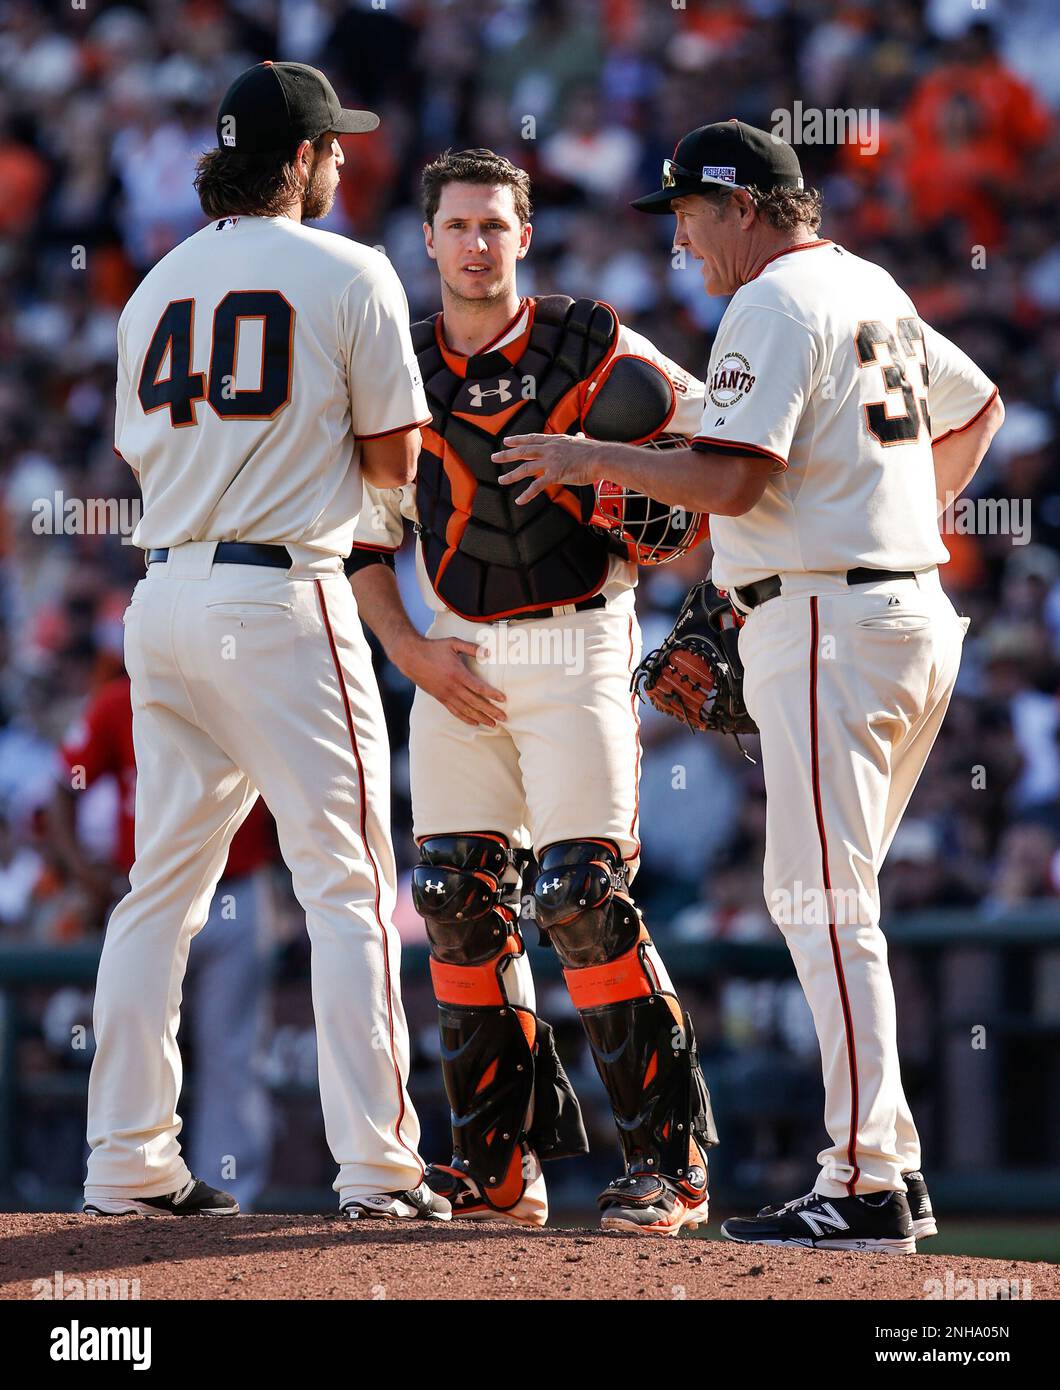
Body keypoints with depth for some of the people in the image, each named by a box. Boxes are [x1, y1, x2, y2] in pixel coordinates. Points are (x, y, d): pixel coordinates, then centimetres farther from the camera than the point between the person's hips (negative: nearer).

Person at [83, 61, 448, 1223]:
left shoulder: (157, 286, 13)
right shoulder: (346, 275, -4)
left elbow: (139, 452, 16)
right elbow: (393, 460, -3)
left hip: (162, 595, 6)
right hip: (282, 598, -6)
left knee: (162, 886, 10)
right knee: (347, 884, -4)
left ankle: (127, 1163, 9)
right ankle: (375, 1166, -9)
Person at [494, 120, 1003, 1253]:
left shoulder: (774, 306, -11)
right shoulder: (874, 290, 18)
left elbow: (731, 480, -20)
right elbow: (976, 405, 32)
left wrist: (593, 460, -10)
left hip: (826, 624, -10)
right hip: (914, 612, 10)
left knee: (823, 905, -11)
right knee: (827, 902, 14)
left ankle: (865, 1189, -15)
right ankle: (892, 1166, 14)